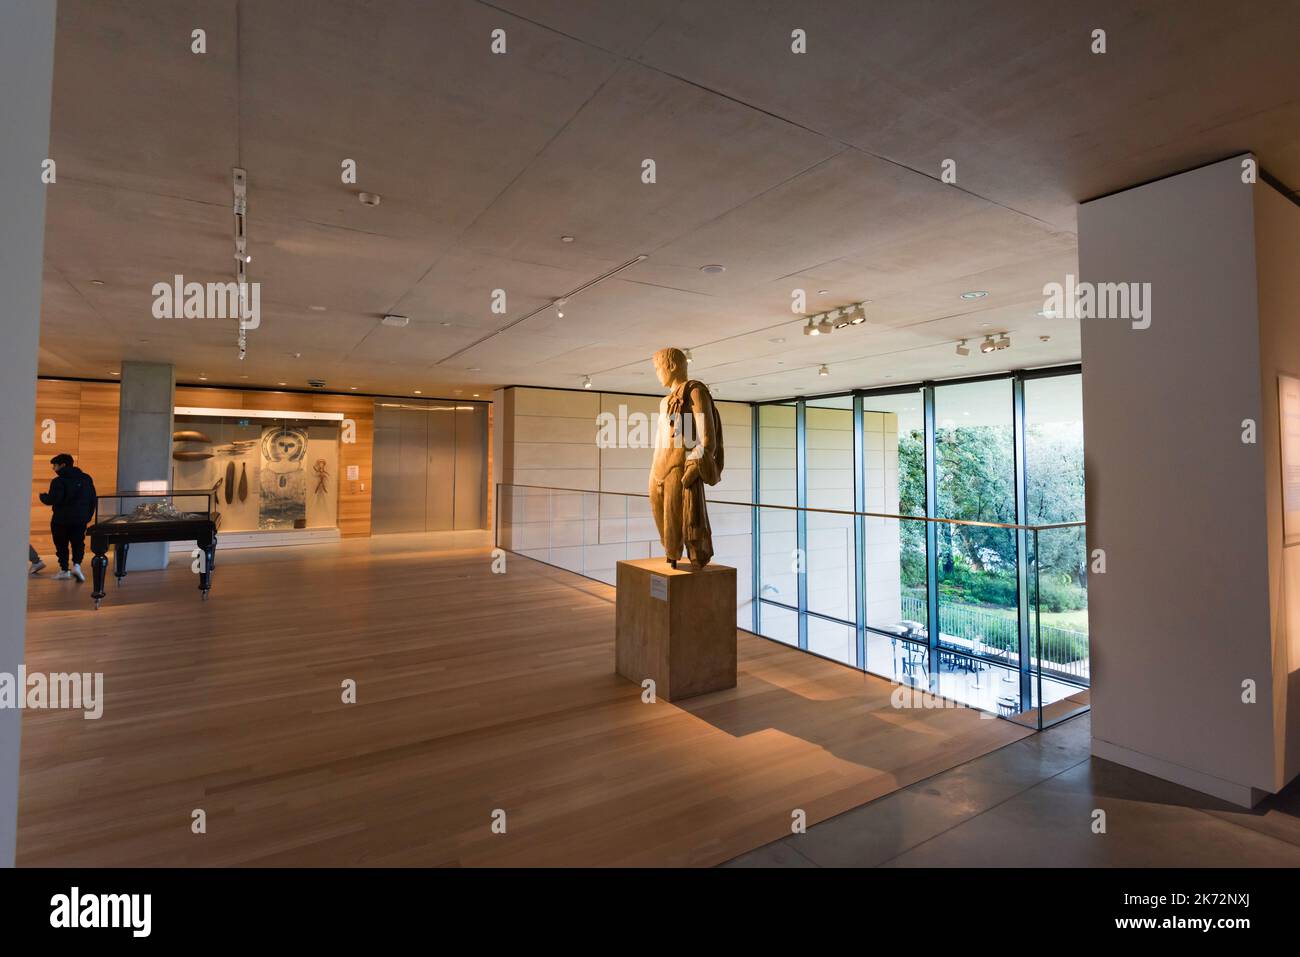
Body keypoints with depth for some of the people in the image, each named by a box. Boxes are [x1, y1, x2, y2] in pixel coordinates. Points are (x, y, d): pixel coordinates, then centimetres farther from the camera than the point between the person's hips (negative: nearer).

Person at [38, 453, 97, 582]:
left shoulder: (58, 481, -13)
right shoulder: (86, 478, 4)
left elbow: (53, 500, -18)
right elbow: (94, 499, 6)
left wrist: (43, 496, 3)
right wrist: (88, 516, 14)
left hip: (61, 520, -4)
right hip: (80, 519, 4)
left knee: (61, 545, 10)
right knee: (78, 543, 9)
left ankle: (64, 570, 13)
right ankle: (77, 565, -10)